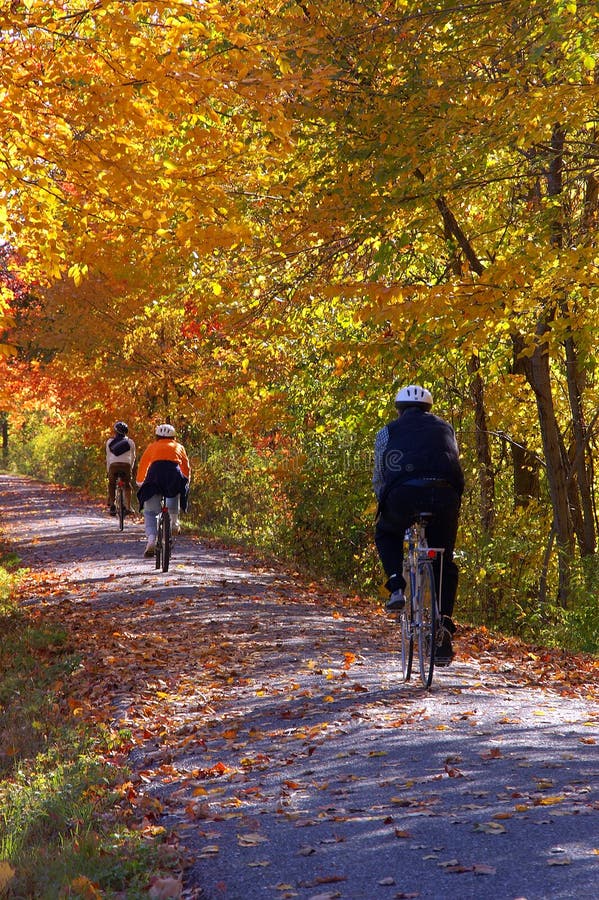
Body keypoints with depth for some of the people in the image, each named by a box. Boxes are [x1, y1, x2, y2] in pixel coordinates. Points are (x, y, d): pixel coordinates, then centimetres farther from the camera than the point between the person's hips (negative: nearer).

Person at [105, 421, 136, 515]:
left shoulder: (110, 441, 16)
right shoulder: (130, 442, 14)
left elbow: (108, 457, 16)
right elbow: (133, 457, 18)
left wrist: (108, 470, 22)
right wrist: (131, 468, 29)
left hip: (113, 465, 0)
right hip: (126, 465, 0)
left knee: (111, 485, 17)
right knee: (127, 485, 13)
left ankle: (111, 504, 5)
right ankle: (128, 507, 3)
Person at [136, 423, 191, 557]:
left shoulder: (152, 446, 26)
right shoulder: (179, 447, 26)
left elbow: (142, 465, 27)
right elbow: (186, 467, 25)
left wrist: (139, 483, 37)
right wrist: (186, 483, 38)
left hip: (155, 474, -1)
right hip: (175, 477, 1)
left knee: (150, 512, 4)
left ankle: (151, 540, -14)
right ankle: (174, 521, 27)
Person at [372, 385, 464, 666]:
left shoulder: (388, 433, 23)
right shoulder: (445, 428, 30)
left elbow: (378, 480, 25)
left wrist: (386, 505, 41)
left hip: (404, 495, -2)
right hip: (445, 495, 2)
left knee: (385, 534, 30)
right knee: (444, 563, 17)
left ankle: (397, 587, 10)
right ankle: (444, 627, 5)